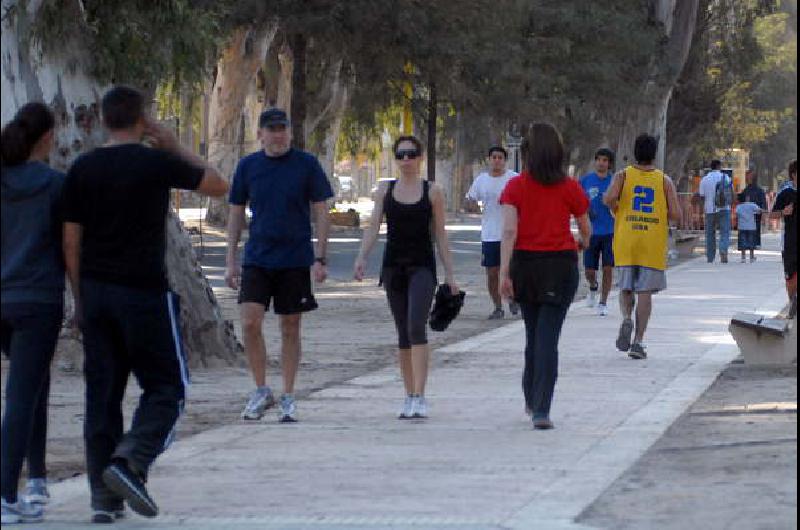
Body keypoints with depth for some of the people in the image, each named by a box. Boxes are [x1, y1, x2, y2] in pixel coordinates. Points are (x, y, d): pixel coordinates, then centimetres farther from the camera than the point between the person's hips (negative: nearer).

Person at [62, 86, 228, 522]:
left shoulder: (82, 169, 5)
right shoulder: (156, 163, -7)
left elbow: (71, 242, 6)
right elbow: (218, 186, 5)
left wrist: (80, 298, 14)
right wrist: (176, 148, 11)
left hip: (95, 290, 5)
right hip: (143, 290, -5)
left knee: (102, 392, 8)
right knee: (167, 387, 4)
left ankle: (104, 497, 6)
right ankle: (129, 462, -17)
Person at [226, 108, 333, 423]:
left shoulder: (306, 165, -2)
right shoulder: (248, 166, 4)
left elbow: (321, 212, 1)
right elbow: (236, 214, 11)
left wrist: (320, 258, -6)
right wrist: (231, 261, 6)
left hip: (295, 260, -1)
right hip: (257, 258, 1)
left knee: (290, 328, 4)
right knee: (250, 323, -10)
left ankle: (288, 398, 14)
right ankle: (261, 391, 6)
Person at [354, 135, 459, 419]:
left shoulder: (433, 191, 2)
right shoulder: (385, 190, 8)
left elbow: (440, 235, 4)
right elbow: (373, 226, 1)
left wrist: (449, 274, 1)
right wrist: (362, 257, -15)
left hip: (422, 266, -3)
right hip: (393, 265, 3)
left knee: (416, 327, -19)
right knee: (403, 333, 8)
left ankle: (419, 397, -21)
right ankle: (410, 396, 16)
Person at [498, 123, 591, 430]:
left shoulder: (516, 187, -4)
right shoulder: (570, 188, -3)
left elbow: (509, 230, -12)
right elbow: (586, 229, 7)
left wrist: (504, 272, -13)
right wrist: (583, 243, 31)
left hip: (524, 264, 1)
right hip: (561, 264, -1)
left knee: (533, 333, 19)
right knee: (548, 337, -3)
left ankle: (532, 400, 31)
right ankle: (541, 410, -12)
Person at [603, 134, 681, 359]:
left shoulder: (623, 176, 1)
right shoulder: (665, 181, 1)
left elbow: (609, 198, -18)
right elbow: (676, 215, -4)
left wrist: (616, 210, 3)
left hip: (626, 243, 1)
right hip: (653, 245, -1)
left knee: (626, 288, 14)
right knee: (645, 292, 2)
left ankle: (627, 318, -14)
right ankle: (638, 341, -3)